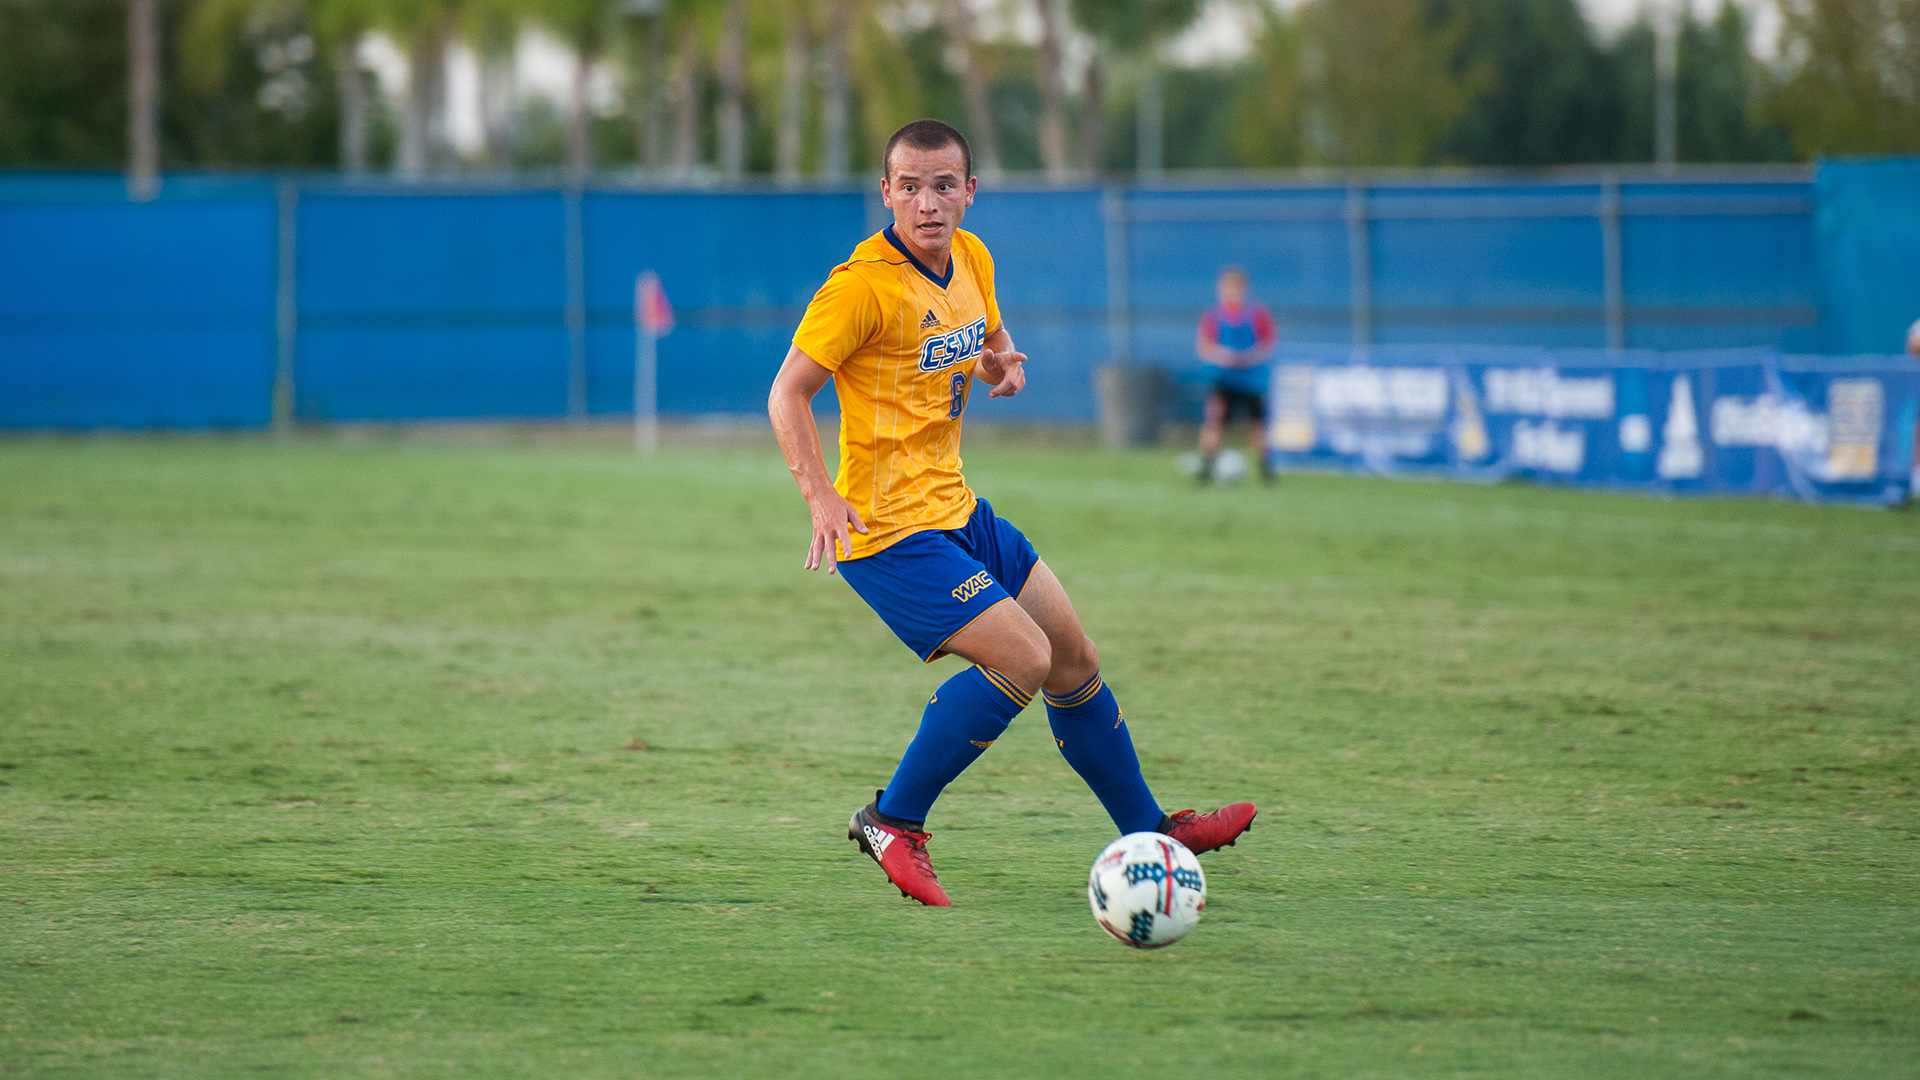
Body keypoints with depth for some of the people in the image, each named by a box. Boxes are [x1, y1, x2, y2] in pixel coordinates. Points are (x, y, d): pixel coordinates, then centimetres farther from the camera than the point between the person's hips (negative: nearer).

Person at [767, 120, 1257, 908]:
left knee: (1074, 656, 13)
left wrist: (1004, 363, 0)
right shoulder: (862, 284, -18)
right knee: (1023, 659, -18)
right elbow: (788, 392, -16)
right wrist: (820, 496, -28)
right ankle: (894, 822, -7)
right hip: (889, 531, -9)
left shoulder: (972, 260, 6)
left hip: (956, 510, 9)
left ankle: (1146, 830, 28)